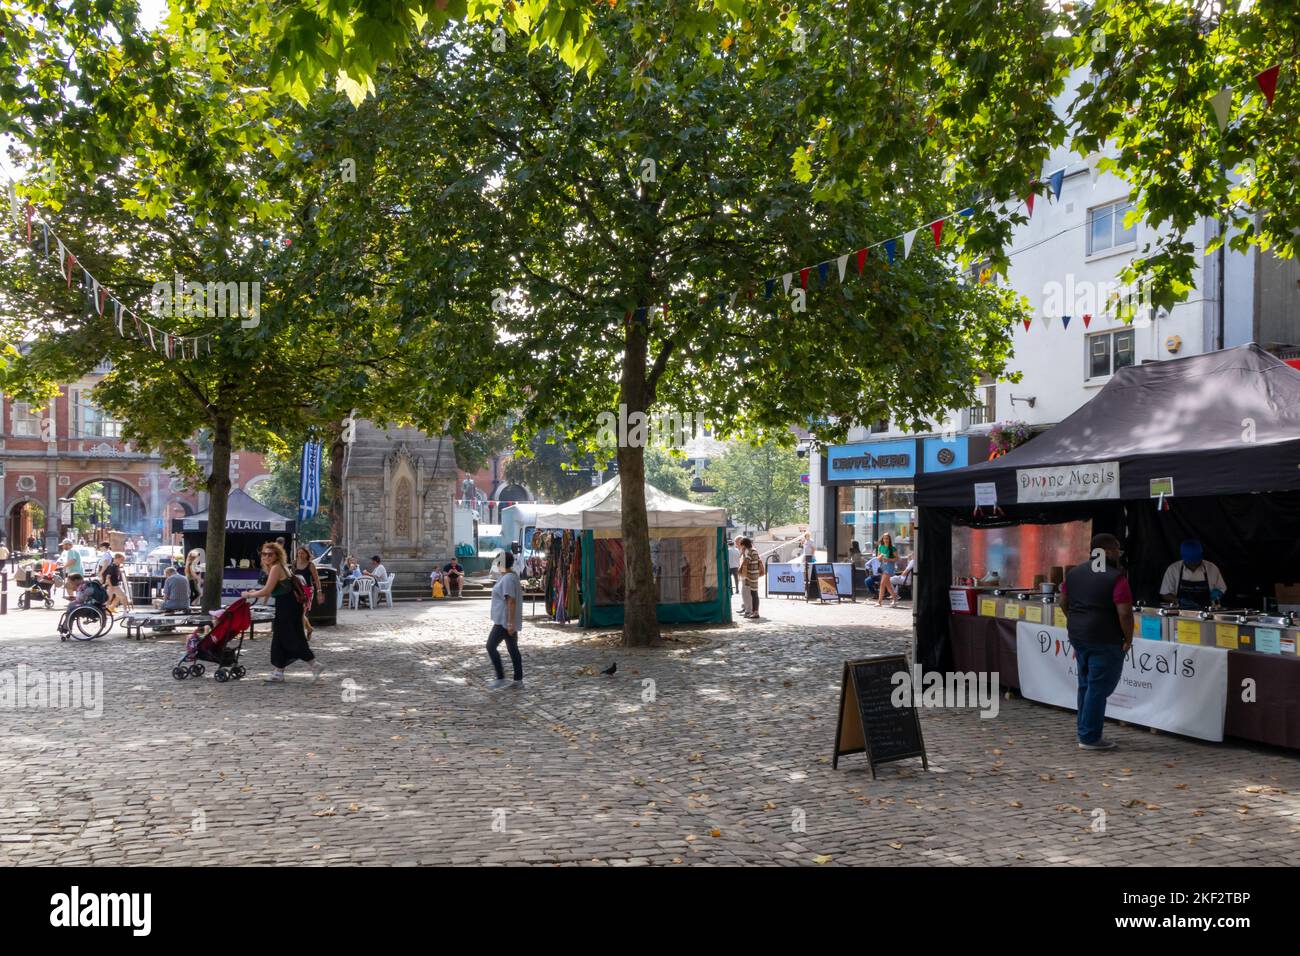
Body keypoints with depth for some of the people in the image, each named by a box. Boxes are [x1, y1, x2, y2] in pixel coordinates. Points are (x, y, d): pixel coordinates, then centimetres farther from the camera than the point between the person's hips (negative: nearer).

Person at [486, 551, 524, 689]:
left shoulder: (508, 579, -19)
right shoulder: (511, 576, 13)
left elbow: (511, 601, -24)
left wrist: (510, 623, -26)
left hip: (505, 620, -10)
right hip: (509, 620, 10)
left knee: (491, 646, -7)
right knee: (513, 649, 11)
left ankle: (501, 678, -5)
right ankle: (518, 680, 14)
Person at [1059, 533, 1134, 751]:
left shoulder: (1074, 572, 8)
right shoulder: (1116, 578, -14)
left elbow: (1063, 602, 15)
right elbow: (1125, 612, -19)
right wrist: (1128, 638, -8)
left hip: (1077, 636, 7)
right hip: (1105, 640, -7)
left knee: (1085, 684, 18)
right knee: (1099, 688, -1)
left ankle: (1085, 731, 25)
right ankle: (1090, 738, 3)